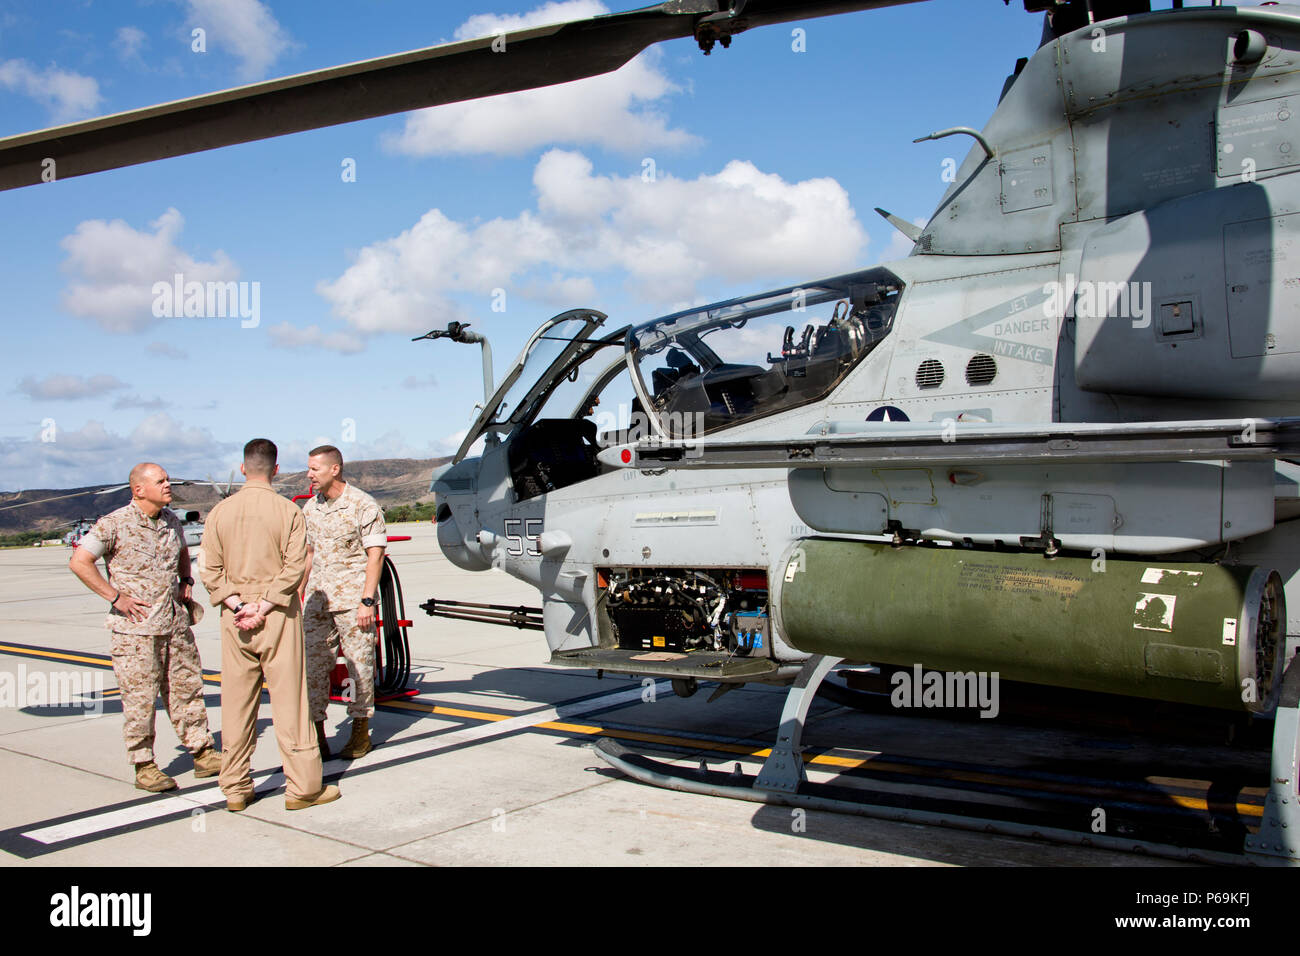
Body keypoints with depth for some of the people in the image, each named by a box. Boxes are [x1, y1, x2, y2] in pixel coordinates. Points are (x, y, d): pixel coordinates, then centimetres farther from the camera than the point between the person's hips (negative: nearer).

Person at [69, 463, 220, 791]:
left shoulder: (171, 521, 10)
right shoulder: (115, 524, -10)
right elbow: (79, 562, -11)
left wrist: (186, 581, 15)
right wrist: (115, 596, -13)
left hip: (176, 623, 6)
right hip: (136, 628, -6)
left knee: (186, 689, 11)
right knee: (140, 697, 0)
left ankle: (203, 753, 19)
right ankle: (144, 767, 11)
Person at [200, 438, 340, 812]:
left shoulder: (220, 512, 4)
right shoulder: (288, 511, -6)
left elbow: (210, 570, -1)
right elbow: (294, 567, -14)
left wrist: (237, 605, -6)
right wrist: (263, 607, -12)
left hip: (234, 616, 3)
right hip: (279, 614, -3)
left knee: (236, 702, 10)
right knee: (288, 699, 1)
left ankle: (236, 789, 18)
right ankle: (301, 787, 6)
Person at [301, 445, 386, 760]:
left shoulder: (363, 505, -8)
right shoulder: (310, 507, 11)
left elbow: (375, 555, -9)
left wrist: (367, 601, -15)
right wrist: (298, 595, 14)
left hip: (352, 598, -6)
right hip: (317, 599, 6)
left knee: (359, 665, 2)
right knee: (312, 665, 2)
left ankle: (361, 733, 16)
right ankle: (317, 739, 9)